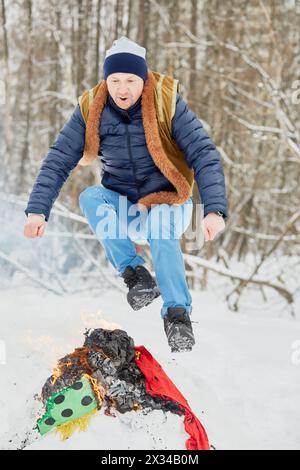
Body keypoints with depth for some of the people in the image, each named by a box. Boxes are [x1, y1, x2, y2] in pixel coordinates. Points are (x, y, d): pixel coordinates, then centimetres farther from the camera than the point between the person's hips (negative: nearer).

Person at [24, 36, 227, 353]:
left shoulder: (167, 102, -18)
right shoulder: (91, 109, -11)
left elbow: (204, 154, -20)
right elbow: (58, 159, -9)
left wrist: (214, 210, -33)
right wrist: (38, 210, -21)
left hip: (166, 201, -3)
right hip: (119, 202, 3)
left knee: (162, 236, -34)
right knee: (89, 198, -28)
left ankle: (177, 314, -23)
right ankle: (134, 273, -20)